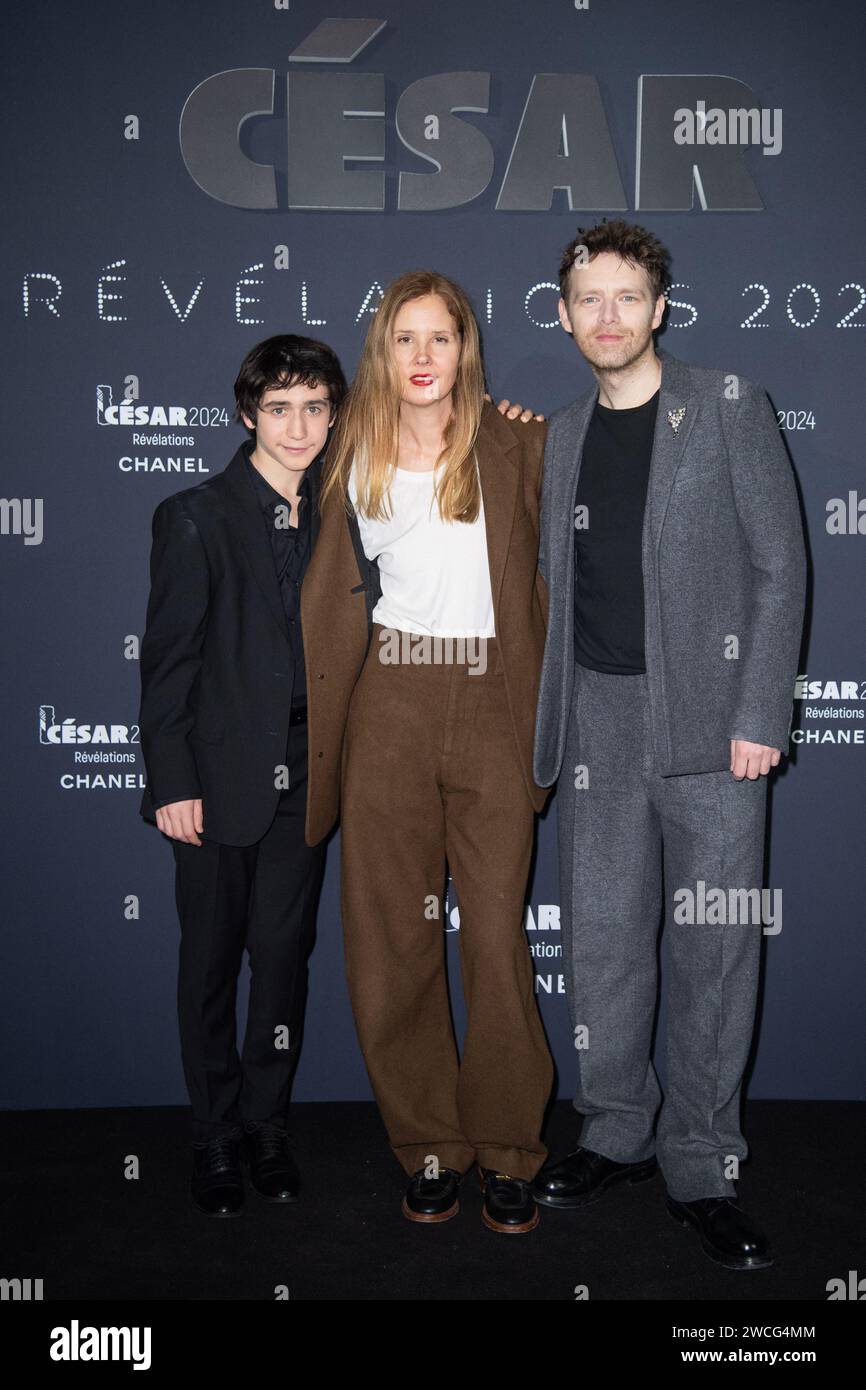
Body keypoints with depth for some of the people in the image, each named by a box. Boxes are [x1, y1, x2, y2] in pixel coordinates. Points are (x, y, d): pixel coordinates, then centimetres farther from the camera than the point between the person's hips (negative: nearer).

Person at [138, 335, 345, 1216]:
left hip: (304, 773, 3)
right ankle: (215, 1137, 23)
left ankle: (268, 1125, 26)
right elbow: (168, 658, -7)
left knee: (284, 953, 10)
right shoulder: (195, 518, -5)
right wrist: (172, 781, -10)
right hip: (219, 775, -3)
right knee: (211, 957, 7)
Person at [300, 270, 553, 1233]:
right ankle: (429, 1146, 19)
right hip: (387, 703, 2)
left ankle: (507, 1152, 16)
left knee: (497, 936, -1)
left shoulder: (514, 444, 5)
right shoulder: (354, 449, 11)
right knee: (388, 936, 3)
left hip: (489, 701, -1)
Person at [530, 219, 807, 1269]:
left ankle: (701, 1170, 16)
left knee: (714, 947, 1)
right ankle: (615, 1135, 26)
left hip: (709, 716, -3)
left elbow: (779, 567, -3)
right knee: (600, 939, 8)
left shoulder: (730, 408, 2)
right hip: (596, 721, 4)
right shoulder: (560, 434, 15)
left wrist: (760, 716, -10)